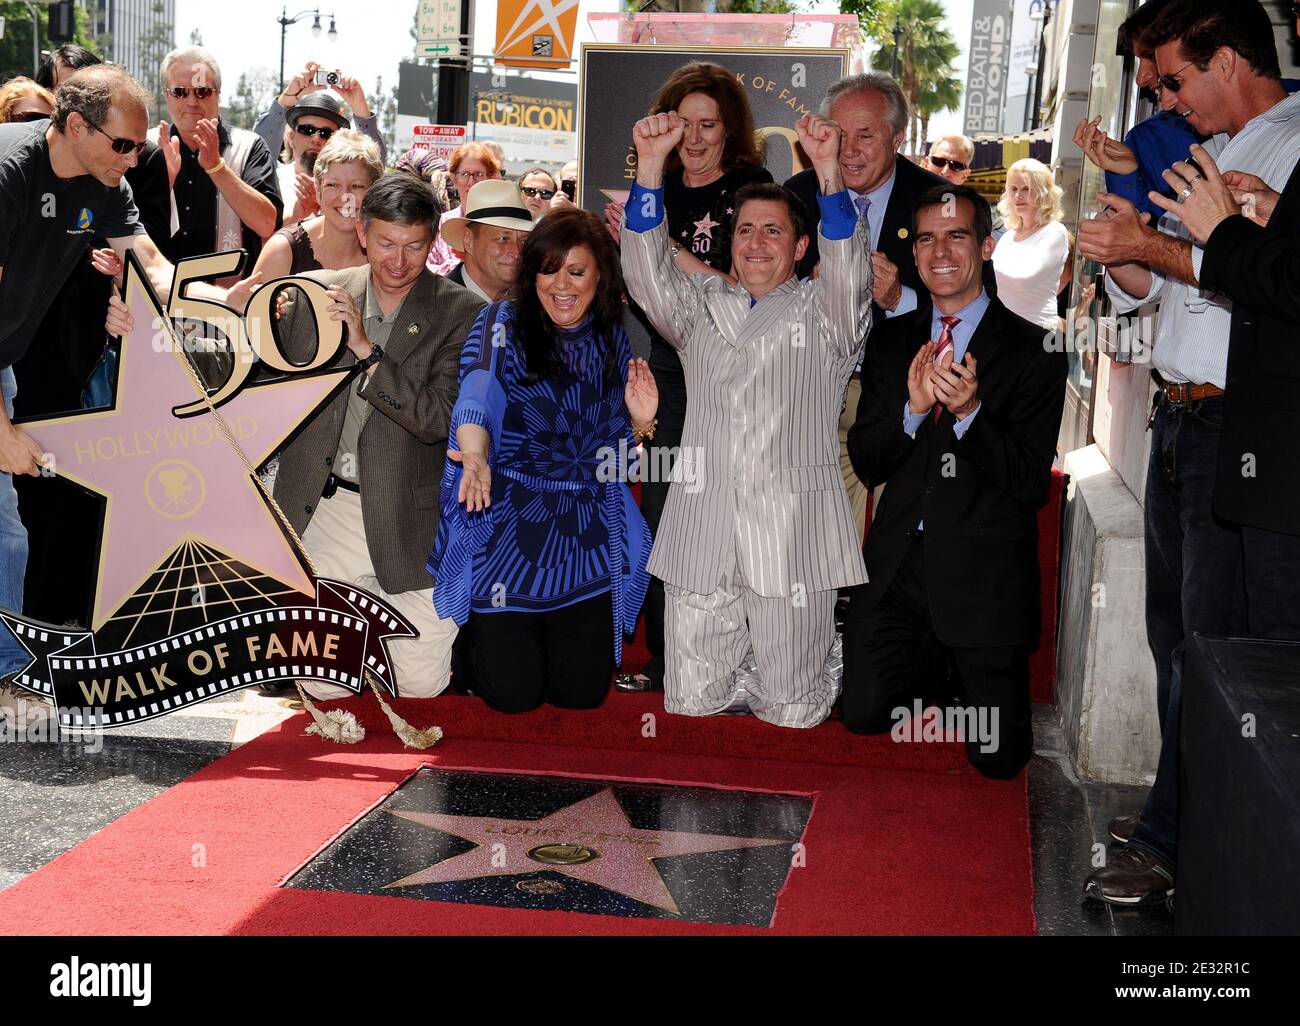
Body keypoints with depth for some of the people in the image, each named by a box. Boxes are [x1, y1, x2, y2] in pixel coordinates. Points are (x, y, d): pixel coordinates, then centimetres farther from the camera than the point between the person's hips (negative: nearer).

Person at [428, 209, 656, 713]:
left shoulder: (612, 341, 8)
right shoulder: (503, 323, -3)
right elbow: (477, 392, -23)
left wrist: (640, 420, -8)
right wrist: (475, 451, -44)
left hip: (587, 539, 3)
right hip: (507, 529, -3)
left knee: (581, 693, 1)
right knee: (513, 694, -5)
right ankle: (477, 637, 29)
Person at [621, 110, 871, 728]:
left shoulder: (824, 313, 10)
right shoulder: (700, 307, 18)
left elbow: (847, 269, -10)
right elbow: (646, 270, 2)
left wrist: (829, 172, -24)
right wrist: (651, 164, -11)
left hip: (792, 539, -2)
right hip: (702, 541, 3)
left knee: (793, 716, 2)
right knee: (689, 706, 4)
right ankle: (742, 681, 34)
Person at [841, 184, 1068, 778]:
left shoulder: (1034, 351, -6)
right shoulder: (892, 341, 8)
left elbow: (1033, 484, -11)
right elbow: (865, 461, 3)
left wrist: (971, 411, -26)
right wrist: (912, 409, -17)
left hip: (985, 573, -3)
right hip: (898, 565, 3)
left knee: (997, 755, 1)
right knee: (863, 713, -2)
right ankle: (931, 664, 28)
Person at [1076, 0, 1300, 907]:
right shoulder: (1210, 153, 19)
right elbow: (1147, 289, 23)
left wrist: (1153, 246, -16)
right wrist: (1125, 250, 1)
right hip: (1180, 424, 10)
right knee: (1175, 634, 16)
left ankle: (1184, 852, 7)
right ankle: (1174, 819, 30)